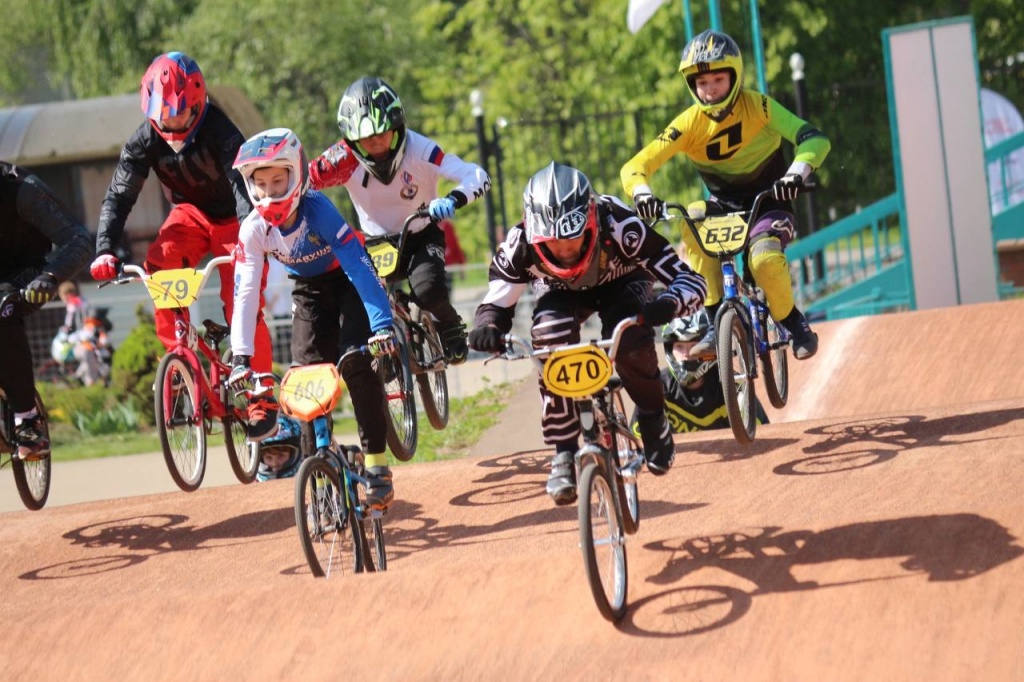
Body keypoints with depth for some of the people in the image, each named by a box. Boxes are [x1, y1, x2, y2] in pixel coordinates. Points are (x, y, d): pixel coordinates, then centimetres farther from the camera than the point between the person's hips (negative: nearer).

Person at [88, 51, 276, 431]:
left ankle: (263, 400, -2)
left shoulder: (218, 130, -29)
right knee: (159, 264, -27)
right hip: (193, 212, 4)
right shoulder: (144, 142, -17)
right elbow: (118, 197, -19)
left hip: (232, 218, -4)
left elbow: (243, 182, -41)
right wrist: (105, 250, -34)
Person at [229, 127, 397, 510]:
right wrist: (240, 356, -32)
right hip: (309, 290, 4)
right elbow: (245, 292, -23)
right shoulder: (254, 229, -22)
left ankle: (376, 465, -10)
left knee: (357, 364, -20)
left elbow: (358, 265, -38)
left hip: (347, 281, -4)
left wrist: (382, 325, -47)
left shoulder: (317, 210, -33)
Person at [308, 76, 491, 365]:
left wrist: (452, 200, -51)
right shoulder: (345, 159, -20)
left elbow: (477, 176, -30)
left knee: (428, 288, -31)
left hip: (421, 236, -2)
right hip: (375, 243, 2)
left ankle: (451, 328, 3)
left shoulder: (418, 149, -25)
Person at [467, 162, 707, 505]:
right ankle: (563, 452, -18)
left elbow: (691, 281, -37)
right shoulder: (521, 244, -34)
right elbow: (496, 301, -19)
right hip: (560, 291, 2)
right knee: (550, 339, -31)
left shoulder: (620, 227, -40)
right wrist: (487, 326, -44)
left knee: (629, 342, -31)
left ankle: (654, 420, 0)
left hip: (621, 282, -1)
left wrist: (667, 305, -60)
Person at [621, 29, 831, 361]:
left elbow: (814, 139, -24)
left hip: (769, 203, -3)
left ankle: (795, 324, -2)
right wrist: (641, 193, -41)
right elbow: (636, 165, -19)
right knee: (691, 224, -30)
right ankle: (715, 321, -23)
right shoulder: (690, 123, -13)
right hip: (724, 206, 3)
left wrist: (796, 173, -44)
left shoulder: (757, 106, -16)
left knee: (765, 260, -33)